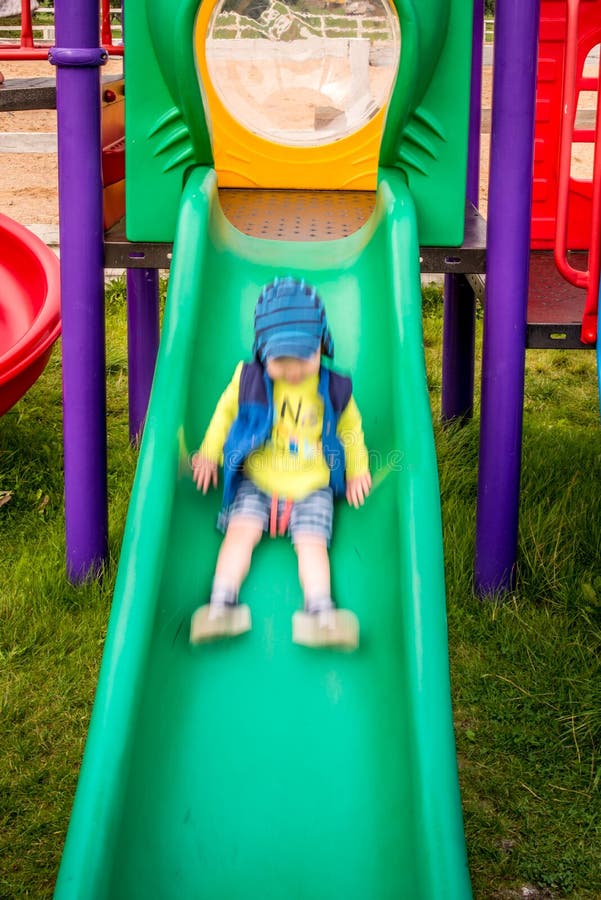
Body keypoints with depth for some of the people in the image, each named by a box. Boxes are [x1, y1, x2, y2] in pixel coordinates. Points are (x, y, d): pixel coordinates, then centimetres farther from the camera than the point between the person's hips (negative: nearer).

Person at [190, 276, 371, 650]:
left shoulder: (334, 391, -4)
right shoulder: (248, 381, -5)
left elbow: (350, 428, 13)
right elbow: (225, 412, 13)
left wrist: (358, 470, 13)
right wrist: (209, 454, 13)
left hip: (313, 487, 0)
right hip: (255, 482, 1)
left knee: (312, 542, -18)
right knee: (241, 531, -19)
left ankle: (321, 615, -28)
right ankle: (221, 606, -25)